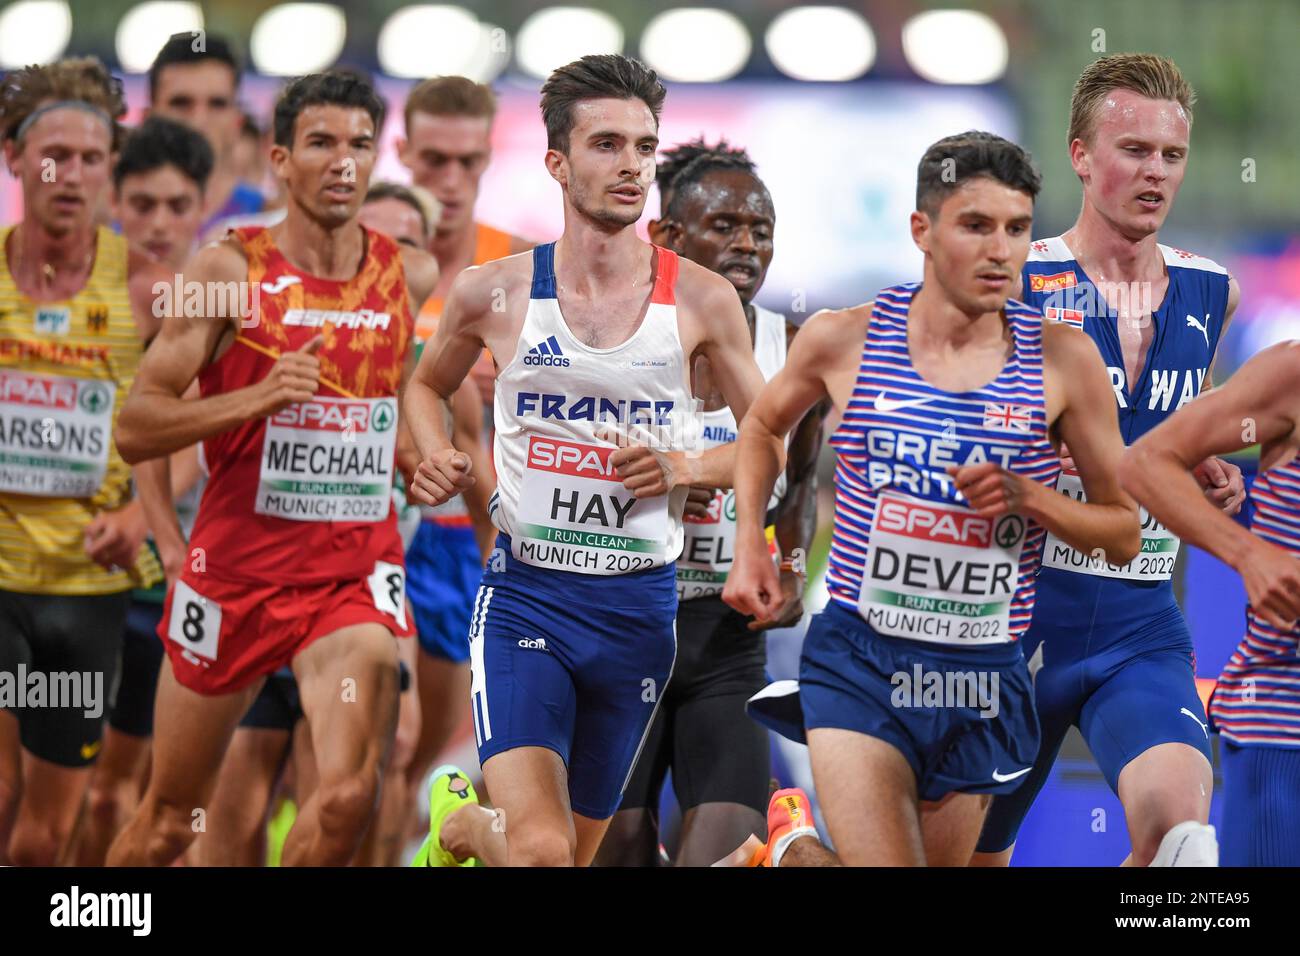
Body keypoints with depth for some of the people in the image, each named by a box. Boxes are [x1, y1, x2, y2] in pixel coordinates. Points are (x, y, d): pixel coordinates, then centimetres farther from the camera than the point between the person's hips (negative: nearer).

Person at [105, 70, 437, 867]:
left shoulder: (411, 276, 2)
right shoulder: (229, 270, -8)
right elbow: (135, 428, -12)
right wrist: (258, 396, -24)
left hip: (357, 568, 1)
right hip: (238, 562, -1)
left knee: (350, 793, -20)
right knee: (169, 821, 11)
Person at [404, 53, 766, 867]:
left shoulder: (702, 301, -1)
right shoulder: (494, 293, -2)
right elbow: (427, 386, 19)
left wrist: (685, 467, -12)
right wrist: (436, 460, -2)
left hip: (640, 608, 3)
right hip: (526, 594, -2)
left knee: (576, 851, 14)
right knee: (540, 849, -20)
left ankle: (463, 824, 47)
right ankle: (458, 818, 14)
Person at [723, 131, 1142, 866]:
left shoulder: (1061, 361, -3)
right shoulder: (845, 339, -3)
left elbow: (1124, 532, 3)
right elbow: (764, 426, 19)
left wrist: (1027, 497, -14)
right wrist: (750, 545, 7)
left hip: (983, 680, 2)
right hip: (858, 665, -2)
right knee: (883, 861, -21)